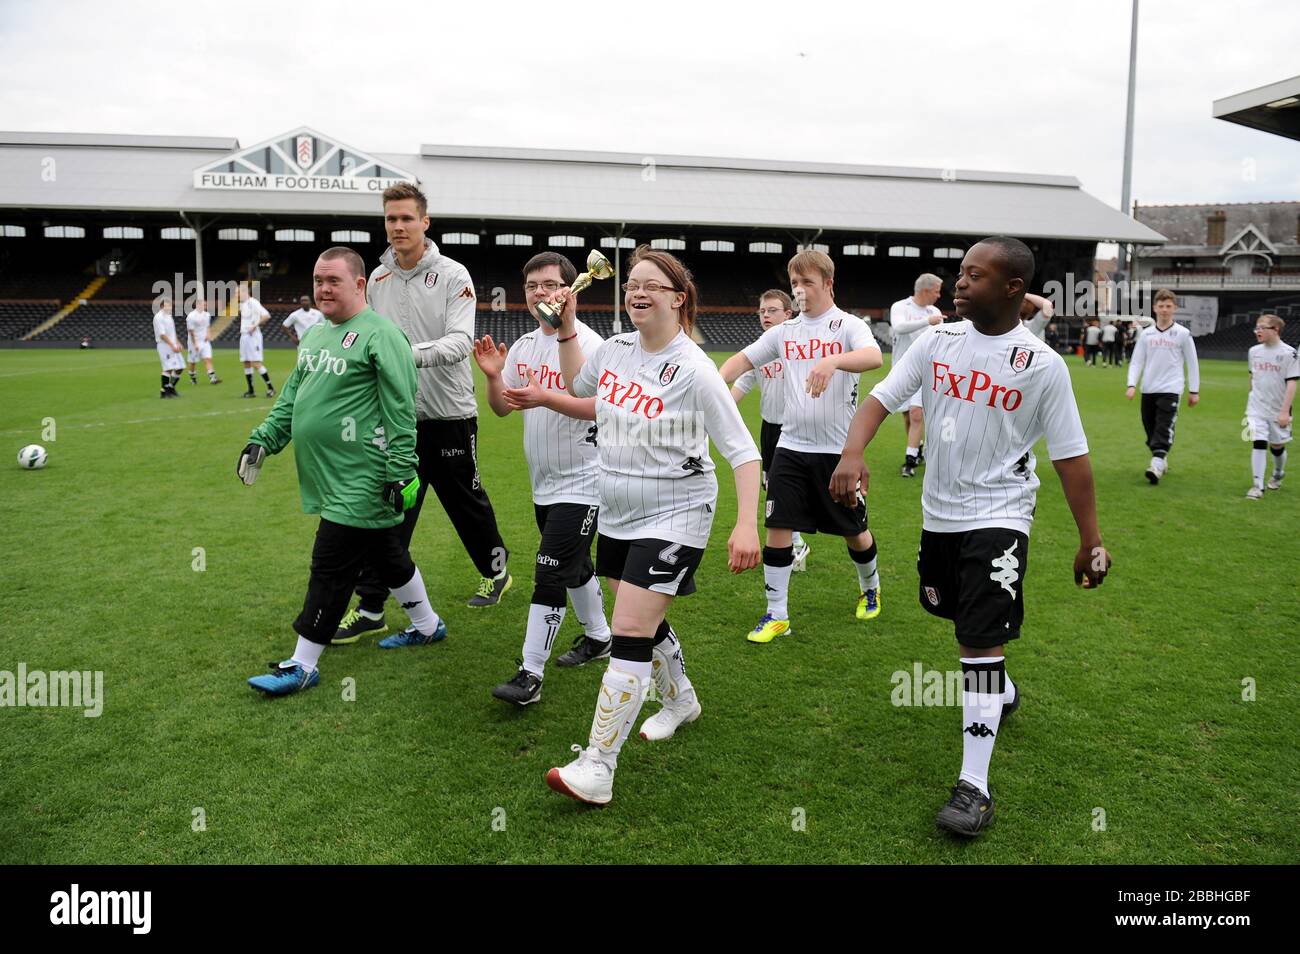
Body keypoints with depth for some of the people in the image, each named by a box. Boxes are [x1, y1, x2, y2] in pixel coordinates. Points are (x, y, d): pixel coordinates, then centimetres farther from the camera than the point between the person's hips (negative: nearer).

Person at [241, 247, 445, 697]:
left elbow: (400, 412, -17)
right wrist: (263, 440, 11)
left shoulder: (380, 335, -13)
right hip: (330, 479, 9)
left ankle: (302, 666, 7)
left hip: (360, 482, -9)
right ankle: (427, 625, 37)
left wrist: (401, 473, -20)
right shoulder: (315, 335, 15)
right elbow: (290, 398, 21)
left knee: (331, 570, -3)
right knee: (387, 556, 20)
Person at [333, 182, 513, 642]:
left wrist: (413, 354, -37)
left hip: (449, 414, -4)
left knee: (467, 501, 11)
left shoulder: (453, 276, -9)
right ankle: (370, 606, 9)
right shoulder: (377, 278, 8)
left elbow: (460, 340, -22)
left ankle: (496, 570, 36)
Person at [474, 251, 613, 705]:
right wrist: (493, 377, -10)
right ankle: (598, 637, 40)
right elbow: (502, 408, 10)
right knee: (575, 565, 21)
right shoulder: (523, 346, 8)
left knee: (550, 574, -10)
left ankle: (530, 675, -4)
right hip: (544, 483, 8)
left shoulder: (587, 344, -15)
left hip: (581, 482, -8)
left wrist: (545, 398, -34)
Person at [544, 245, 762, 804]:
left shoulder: (693, 369, -18)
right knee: (645, 623, 21)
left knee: (630, 633, -12)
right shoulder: (616, 349, 1)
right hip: (618, 513, 7)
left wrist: (746, 525, -27)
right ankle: (680, 701, 48)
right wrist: (567, 329, 11)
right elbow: (578, 384, 24)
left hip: (673, 517, -7)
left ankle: (597, 767, -6)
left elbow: (741, 450, -17)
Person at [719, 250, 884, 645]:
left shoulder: (848, 325, -6)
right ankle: (776, 614, 8)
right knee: (777, 527, -3)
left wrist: (831, 361, -46)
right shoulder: (785, 331, 8)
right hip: (791, 446, 3)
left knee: (854, 531, 11)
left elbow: (873, 356, -26)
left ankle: (870, 588, 40)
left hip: (839, 448, -3)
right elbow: (743, 359, 7)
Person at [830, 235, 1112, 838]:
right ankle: (1001, 693, 53)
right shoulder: (937, 341, -2)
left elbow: (1070, 457, -6)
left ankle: (974, 785, -2)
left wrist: (1090, 540, -6)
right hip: (939, 512, 5)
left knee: (979, 642, -11)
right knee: (962, 617, 22)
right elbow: (880, 398, -6)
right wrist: (852, 455, -25)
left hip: (998, 517, -5)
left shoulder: (1042, 365, -11)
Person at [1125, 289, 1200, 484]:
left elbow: (1192, 364, 6)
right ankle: (1161, 460, 26)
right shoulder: (1146, 334, 8)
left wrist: (1194, 391, 5)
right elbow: (1136, 362, 7)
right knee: (1151, 429, 9)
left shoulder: (1183, 334, 1)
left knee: (1164, 429, -17)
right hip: (1148, 390, 4)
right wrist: (1132, 385, -7)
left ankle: (1157, 465, -24)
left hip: (1171, 390, -4)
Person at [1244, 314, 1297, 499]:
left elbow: (1291, 384, -13)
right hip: (1257, 408, 2)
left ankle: (1278, 475, 40)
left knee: (1277, 446, 12)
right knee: (1259, 443, -10)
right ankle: (1257, 485, -7)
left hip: (1278, 411, -2)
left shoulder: (1289, 353, -11)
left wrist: (1285, 411, -19)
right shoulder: (1254, 351, 3)